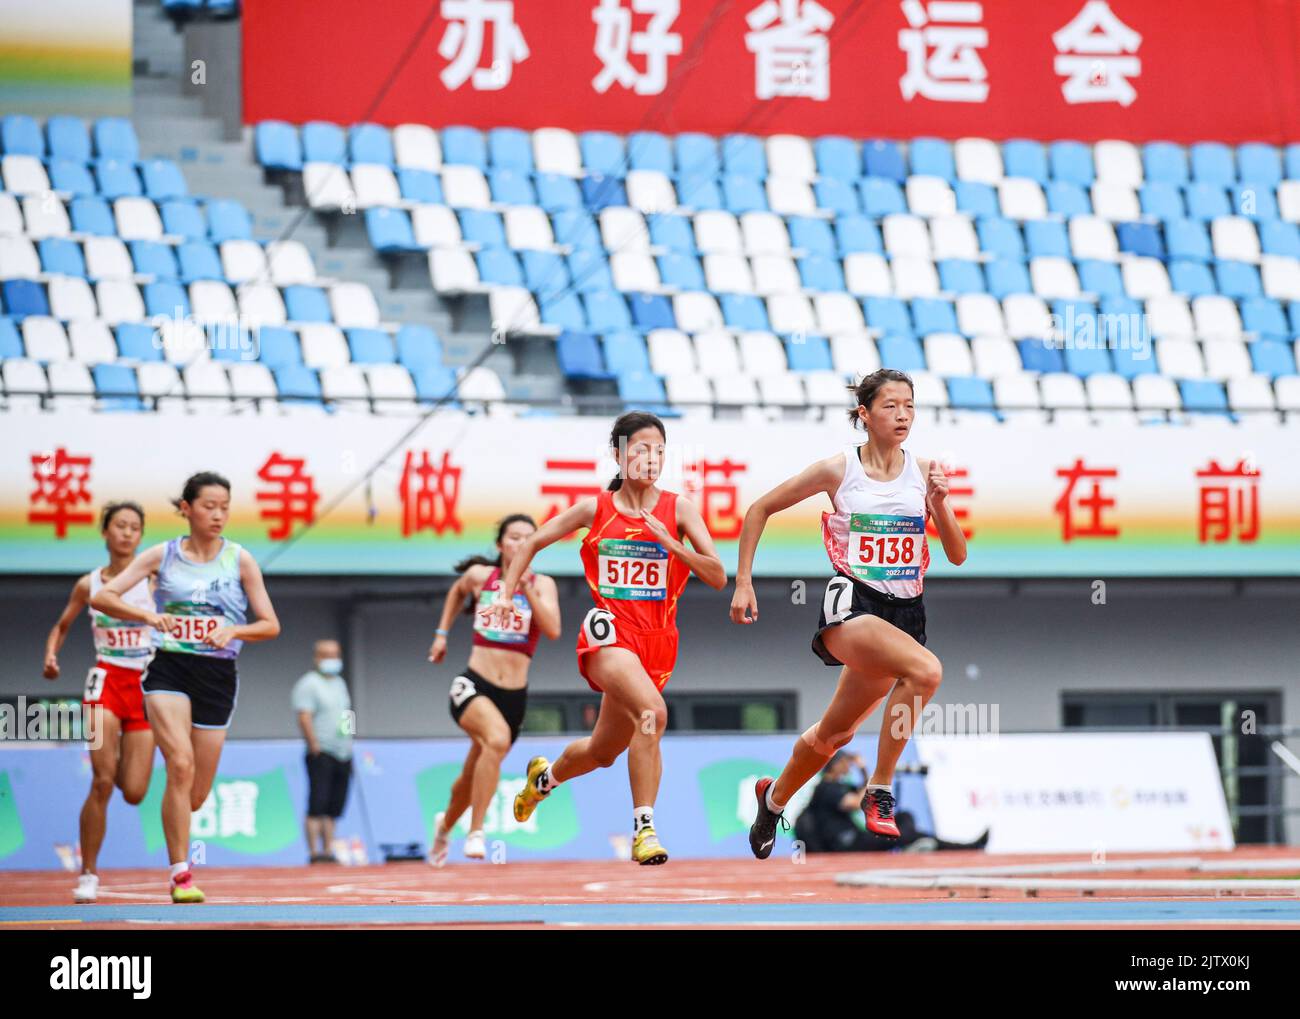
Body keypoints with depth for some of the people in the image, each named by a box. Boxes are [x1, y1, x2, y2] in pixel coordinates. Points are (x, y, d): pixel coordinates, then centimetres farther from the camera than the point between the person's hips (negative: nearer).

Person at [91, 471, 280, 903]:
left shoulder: (240, 560, 3)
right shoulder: (163, 555, 1)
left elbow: (270, 625, 3)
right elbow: (102, 597, -3)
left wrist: (234, 630, -17)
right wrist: (147, 615, -21)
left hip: (218, 675, 2)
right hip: (169, 668, -2)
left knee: (196, 794, 4)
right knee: (181, 764, -25)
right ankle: (180, 875, -21)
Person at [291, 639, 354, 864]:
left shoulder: (339, 683, 20)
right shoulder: (309, 683, -5)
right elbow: (304, 717, -14)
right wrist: (315, 746, -20)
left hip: (342, 754, 8)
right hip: (322, 753, -8)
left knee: (334, 807, 8)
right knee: (317, 806, -10)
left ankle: (329, 850, 10)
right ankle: (314, 852, -13)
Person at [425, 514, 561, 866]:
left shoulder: (543, 585, 1)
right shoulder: (480, 575, 3)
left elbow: (553, 630, -15)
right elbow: (457, 591, 26)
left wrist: (526, 590, -21)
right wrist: (442, 633, 23)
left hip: (513, 695, 2)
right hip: (474, 685, -2)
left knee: (474, 775, 17)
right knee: (498, 737, -34)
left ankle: (445, 826, 49)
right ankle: (475, 833, -28)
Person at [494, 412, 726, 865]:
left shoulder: (679, 509, 1)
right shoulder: (595, 508, 1)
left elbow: (718, 577, -5)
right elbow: (533, 543, 14)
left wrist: (670, 544, -17)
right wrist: (506, 594, 7)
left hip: (657, 638, 3)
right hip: (609, 630, -3)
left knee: (604, 751, 15)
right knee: (652, 710, -32)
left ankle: (545, 776, 50)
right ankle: (643, 828, -29)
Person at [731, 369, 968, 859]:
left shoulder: (925, 471, 5)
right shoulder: (838, 470, -4)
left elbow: (958, 555, 5)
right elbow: (760, 510, 6)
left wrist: (939, 503, -12)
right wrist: (743, 583, 2)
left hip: (905, 611, 5)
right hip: (851, 605, -5)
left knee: (834, 732, 15)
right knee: (926, 670, -33)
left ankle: (775, 798, 44)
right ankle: (879, 791, -23)